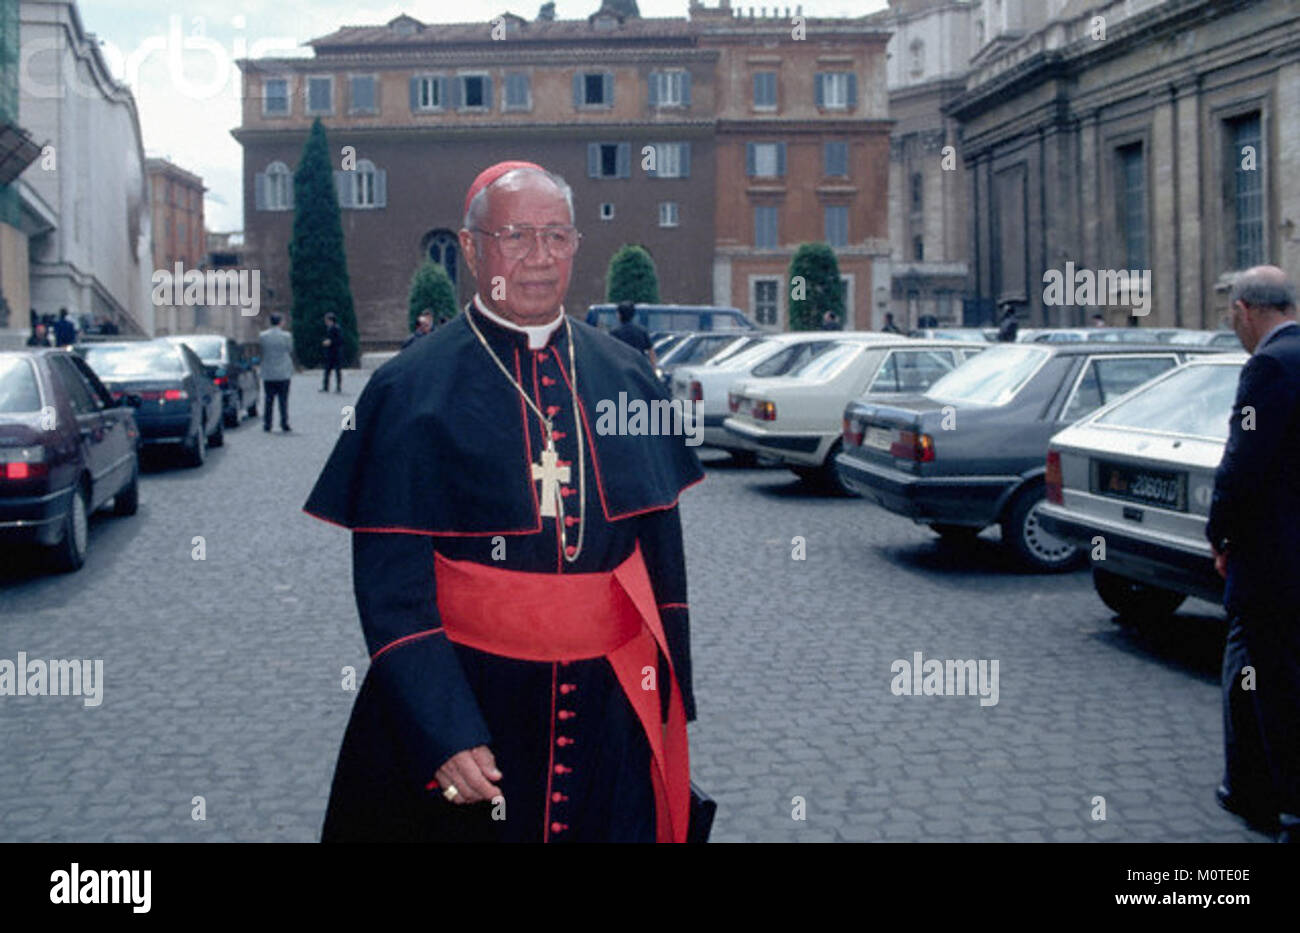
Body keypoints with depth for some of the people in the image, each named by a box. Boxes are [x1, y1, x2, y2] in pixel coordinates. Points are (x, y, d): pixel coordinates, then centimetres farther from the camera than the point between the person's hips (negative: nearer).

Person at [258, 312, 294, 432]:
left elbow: (260, 352, 6)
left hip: (268, 373, 2)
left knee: (269, 400, 7)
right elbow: (290, 351, 3)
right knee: (283, 400, 3)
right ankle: (284, 423, 0)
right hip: (284, 373, -2)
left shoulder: (262, 336, -3)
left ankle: (267, 424, 6)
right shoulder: (286, 336, -8)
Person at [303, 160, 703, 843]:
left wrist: (670, 697, 6)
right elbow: (391, 586, -10)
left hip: (613, 714, 4)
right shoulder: (411, 391, -7)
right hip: (467, 708, -3)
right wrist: (442, 735, -19)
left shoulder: (627, 377, 5)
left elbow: (662, 545, 9)